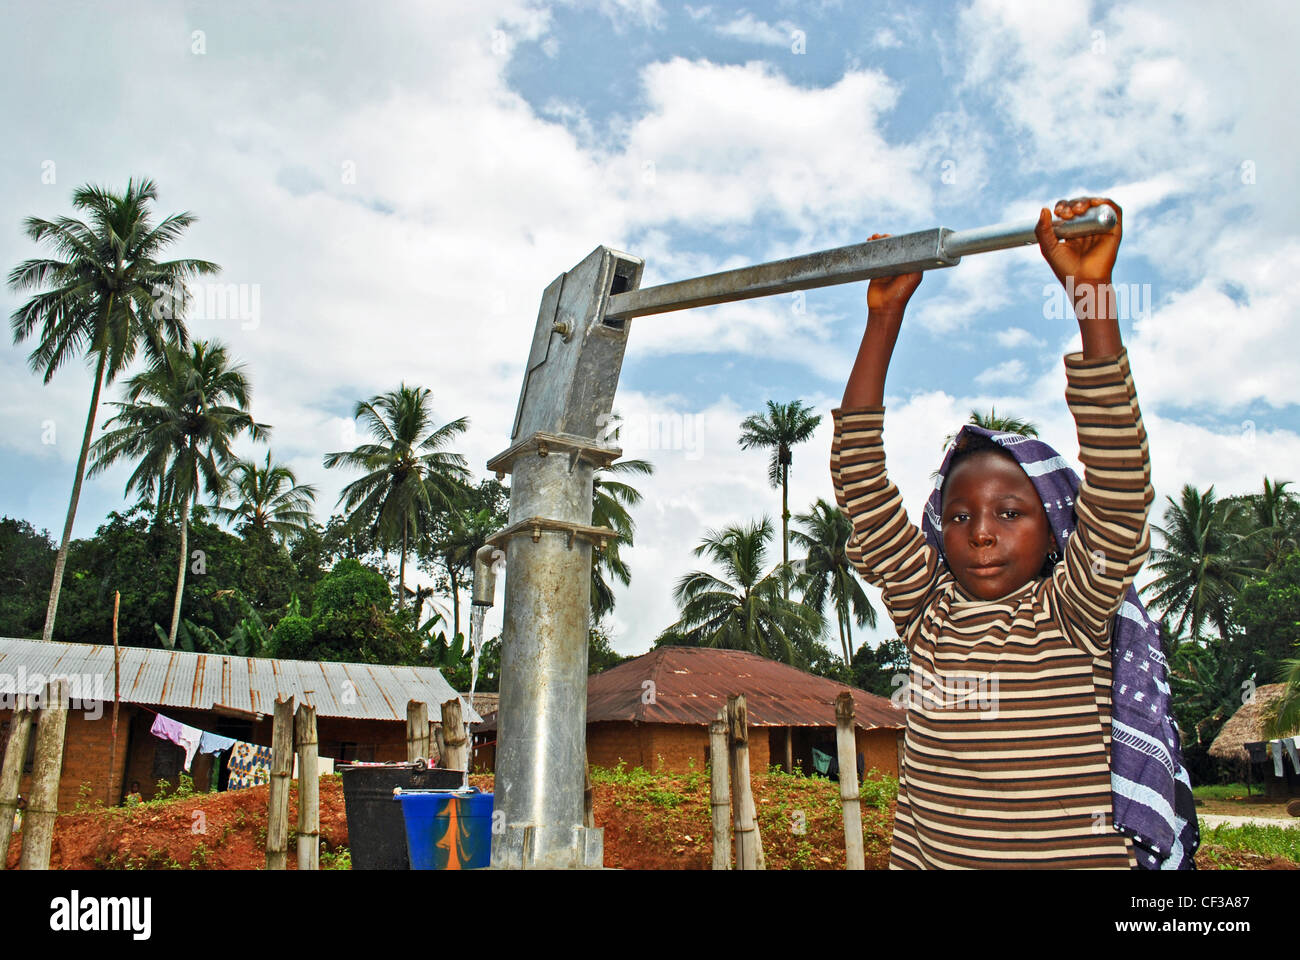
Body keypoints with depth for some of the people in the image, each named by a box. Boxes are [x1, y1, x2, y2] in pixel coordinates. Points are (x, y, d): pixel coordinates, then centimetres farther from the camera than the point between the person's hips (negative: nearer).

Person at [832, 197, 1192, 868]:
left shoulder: (1071, 613, -3)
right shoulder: (926, 609, 3)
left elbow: (1121, 483, -16)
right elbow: (859, 477, -2)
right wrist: (885, 315, -4)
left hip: (1079, 857, -2)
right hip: (925, 856, 3)